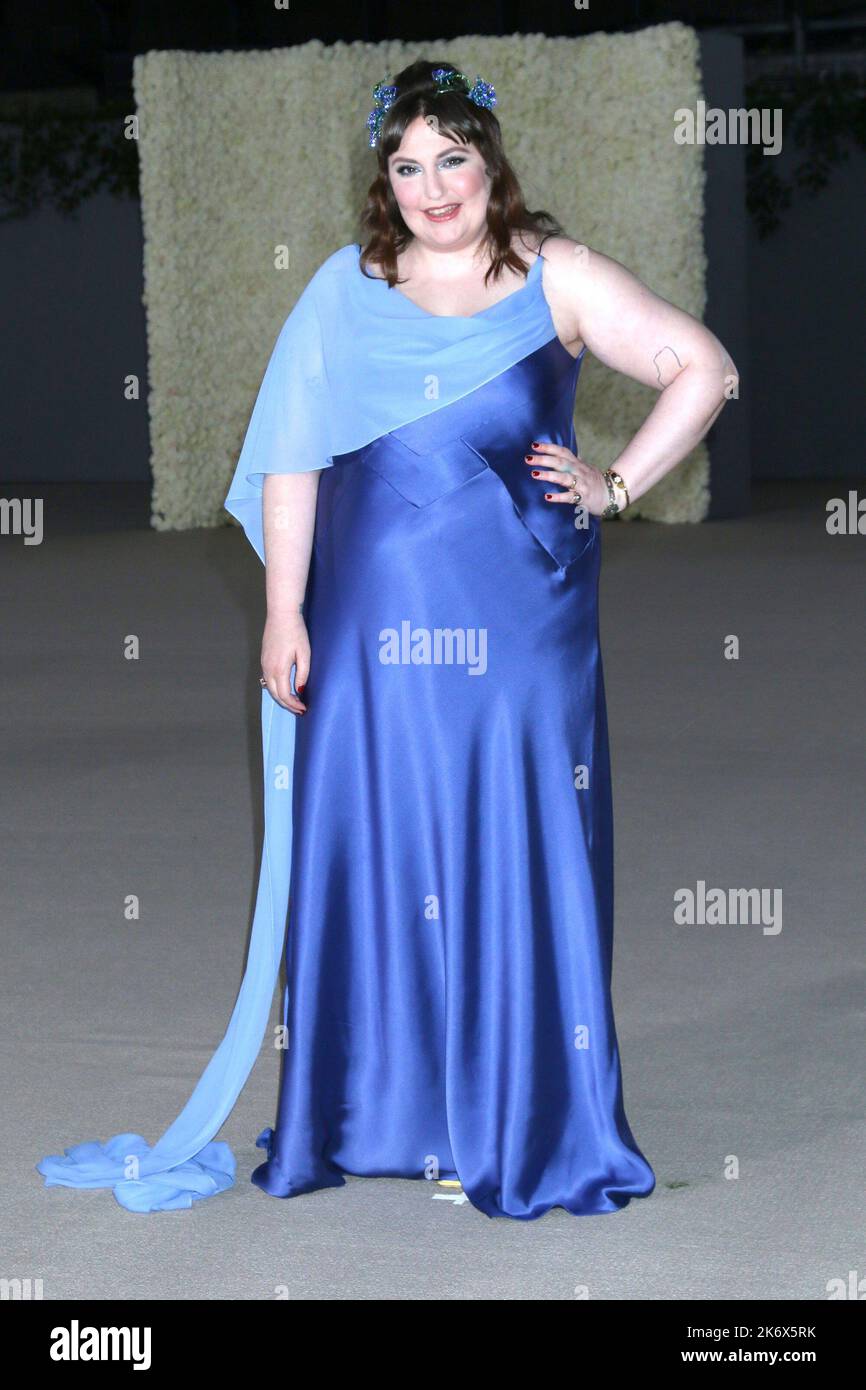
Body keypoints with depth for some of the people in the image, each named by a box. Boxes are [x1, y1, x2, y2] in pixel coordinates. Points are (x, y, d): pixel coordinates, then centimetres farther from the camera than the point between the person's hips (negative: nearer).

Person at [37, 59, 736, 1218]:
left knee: (520, 860, 0)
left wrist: (616, 490, -4)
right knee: (365, 858, 4)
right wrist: (284, 612, -4)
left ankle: (526, 1128, 9)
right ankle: (370, 1114, 15)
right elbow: (293, 457, 3)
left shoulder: (558, 279, 2)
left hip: (520, 628, -2)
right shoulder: (347, 291, 6)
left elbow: (704, 371, 1)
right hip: (373, 627, 2)